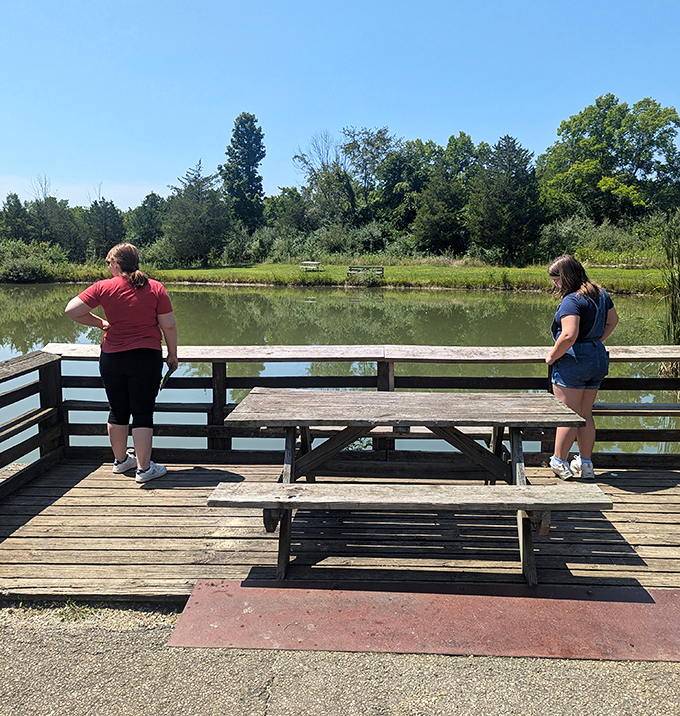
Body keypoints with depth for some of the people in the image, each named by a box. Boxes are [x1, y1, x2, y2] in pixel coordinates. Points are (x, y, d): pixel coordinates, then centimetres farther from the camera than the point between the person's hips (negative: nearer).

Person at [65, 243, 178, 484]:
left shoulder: (104, 287, -3)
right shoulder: (156, 288, -5)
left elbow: (72, 310, -6)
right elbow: (169, 326, -6)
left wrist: (101, 323, 6)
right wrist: (172, 355, 6)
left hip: (111, 358, 2)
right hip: (146, 358, -2)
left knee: (118, 412, 16)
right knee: (143, 414, 3)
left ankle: (120, 460, 33)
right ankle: (144, 468, 6)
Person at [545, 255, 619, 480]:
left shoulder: (572, 301, -18)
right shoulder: (601, 294, 10)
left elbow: (569, 336, -29)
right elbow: (612, 321, 25)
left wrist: (552, 355, -15)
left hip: (572, 360, -9)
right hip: (598, 359, 9)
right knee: (586, 414, 16)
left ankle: (559, 462, 11)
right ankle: (586, 464, 22)